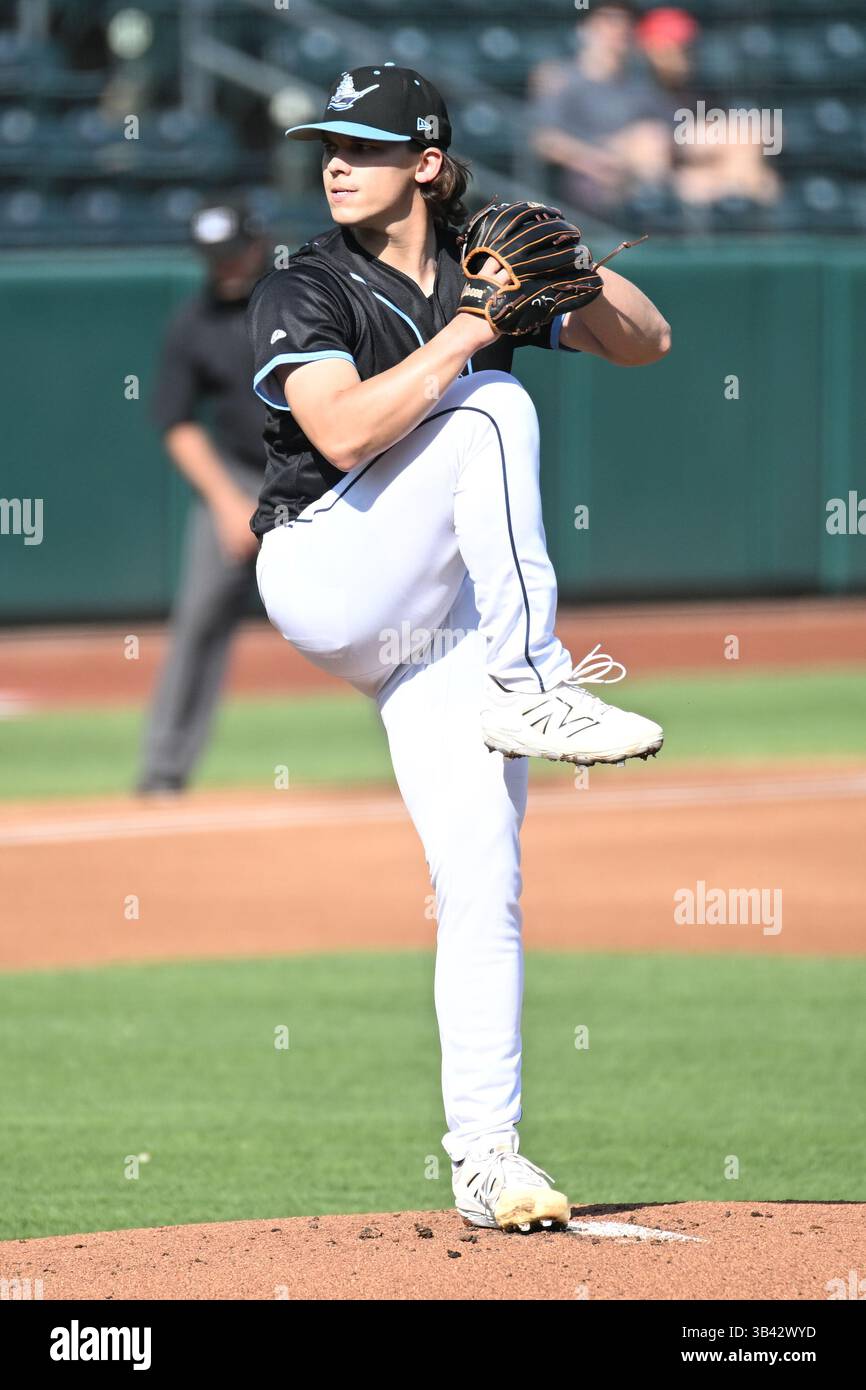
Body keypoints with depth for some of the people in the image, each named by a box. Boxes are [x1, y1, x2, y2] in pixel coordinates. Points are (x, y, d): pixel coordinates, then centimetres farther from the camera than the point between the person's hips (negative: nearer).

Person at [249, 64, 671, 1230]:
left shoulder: (481, 276, 10)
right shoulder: (305, 292, -5)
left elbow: (646, 342, 12)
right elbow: (344, 432, -23)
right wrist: (467, 332, -24)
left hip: (438, 628, 4)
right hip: (326, 586, -4)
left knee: (483, 883, -6)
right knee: (492, 410, -24)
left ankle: (486, 1161, -4)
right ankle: (532, 685, -26)